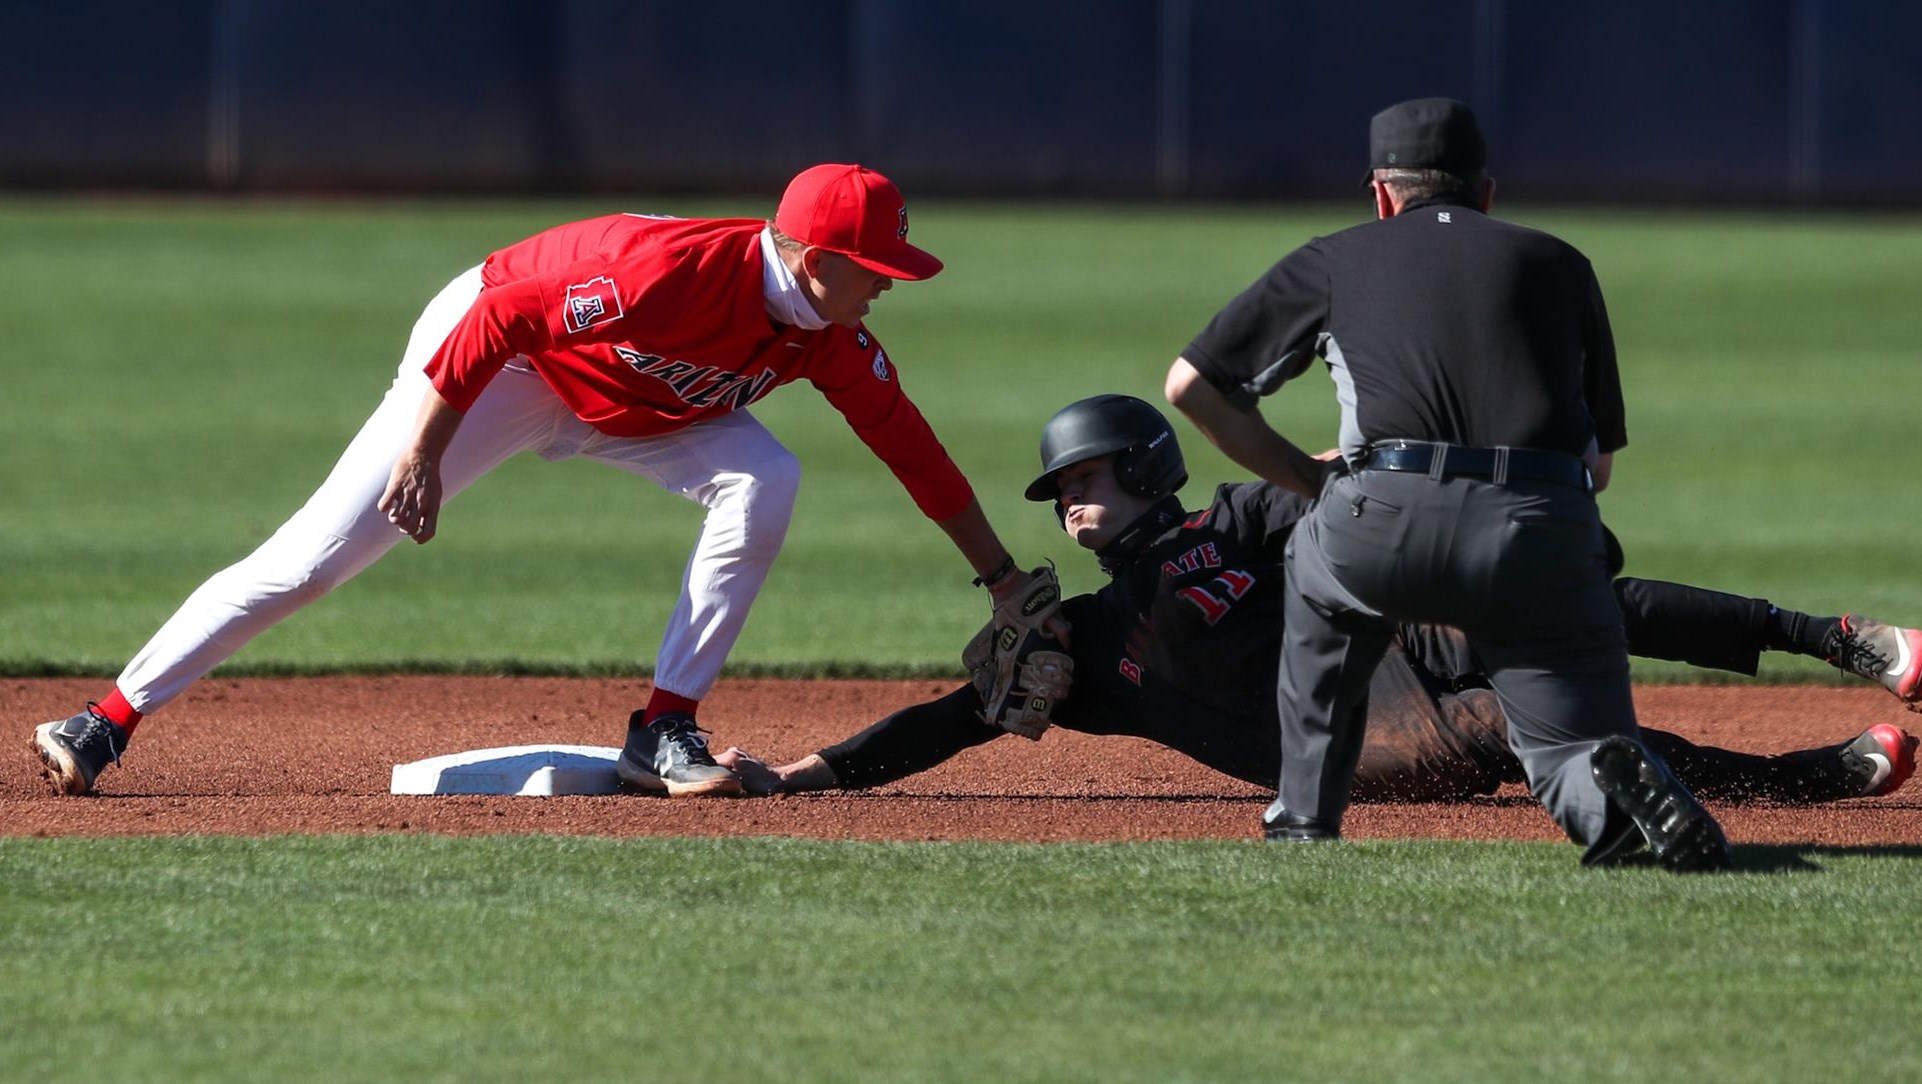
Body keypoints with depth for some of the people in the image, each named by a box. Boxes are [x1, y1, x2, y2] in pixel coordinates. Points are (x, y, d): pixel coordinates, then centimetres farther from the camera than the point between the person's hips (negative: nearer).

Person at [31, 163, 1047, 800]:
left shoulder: (830, 336, -16)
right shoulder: (671, 271, -38)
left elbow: (907, 441, -7)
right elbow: (504, 309, -31)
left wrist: (1002, 574, -5)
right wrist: (424, 450, -29)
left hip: (634, 408, 6)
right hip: (497, 359, -6)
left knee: (762, 482, -18)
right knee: (313, 557, -13)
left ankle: (662, 733, -11)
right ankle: (105, 723, -7)